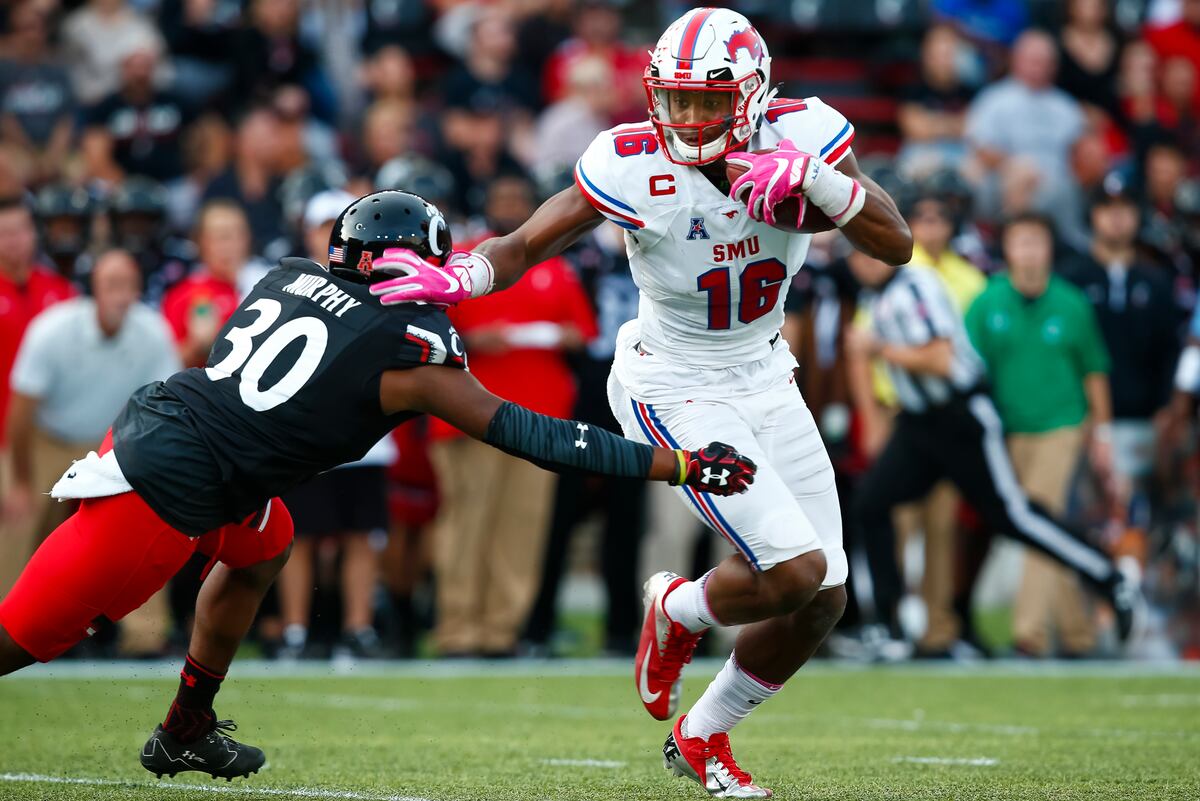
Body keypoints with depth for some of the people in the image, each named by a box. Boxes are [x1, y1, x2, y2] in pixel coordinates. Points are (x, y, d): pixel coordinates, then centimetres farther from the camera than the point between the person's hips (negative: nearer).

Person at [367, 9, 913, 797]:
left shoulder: (801, 136, -15)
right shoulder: (635, 169, -24)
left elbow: (897, 243, -18)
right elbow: (526, 245, -17)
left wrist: (816, 179, -34)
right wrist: (457, 278, -38)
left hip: (766, 380, 5)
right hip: (676, 395, -5)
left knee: (822, 599, 7)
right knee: (794, 570, -18)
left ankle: (701, 737, 30)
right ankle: (679, 610, 16)